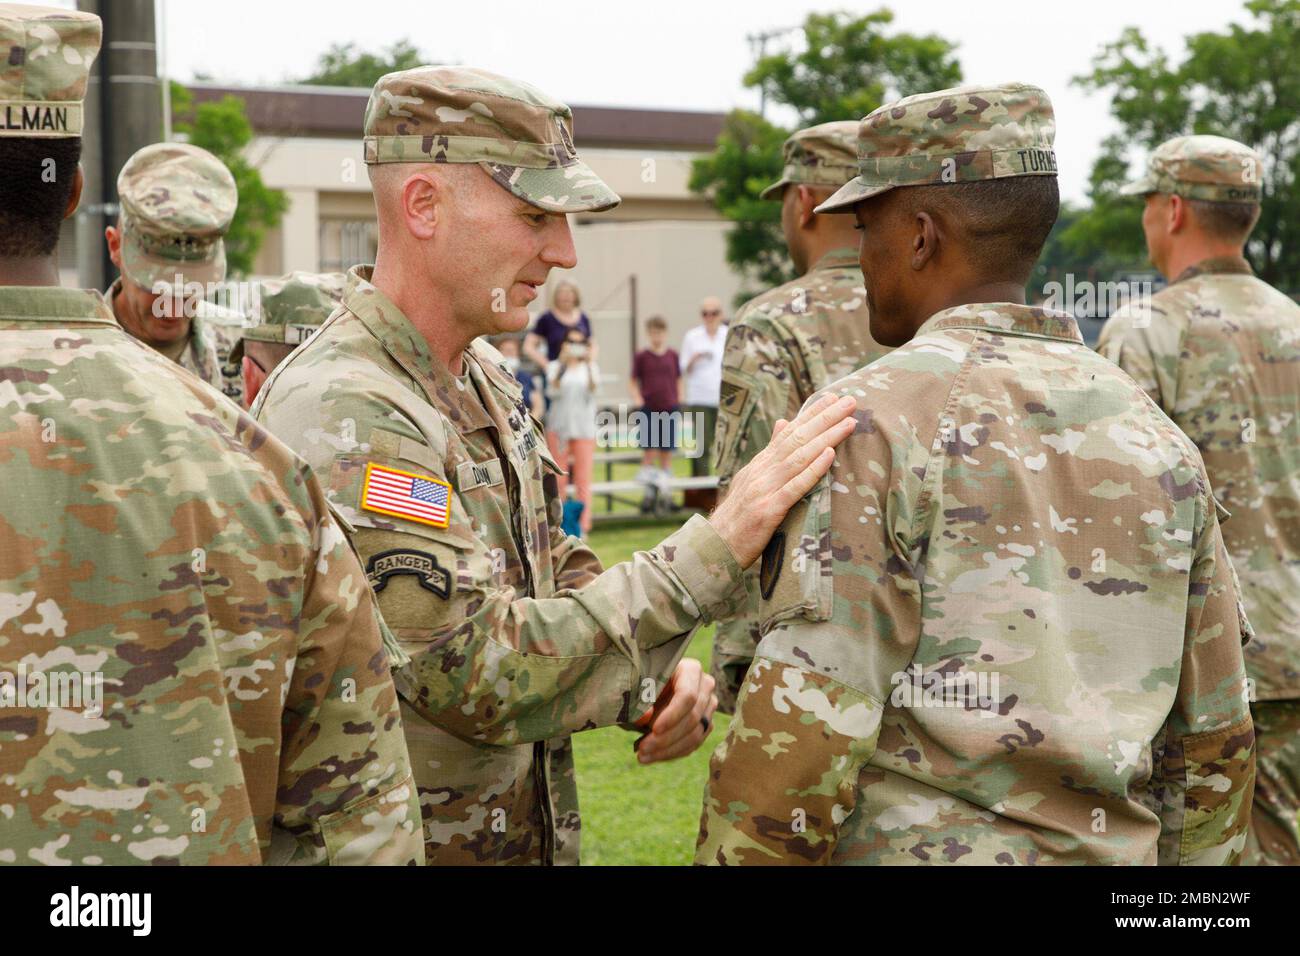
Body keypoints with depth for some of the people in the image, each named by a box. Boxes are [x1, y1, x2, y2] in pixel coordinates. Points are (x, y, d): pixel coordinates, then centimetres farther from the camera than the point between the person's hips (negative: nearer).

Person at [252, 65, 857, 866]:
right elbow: (484, 677, -28)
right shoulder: (340, 415, -24)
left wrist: (661, 676, -8)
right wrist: (717, 546, -27)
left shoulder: (486, 379, 6)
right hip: (398, 843, -8)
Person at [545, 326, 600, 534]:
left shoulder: (591, 367, 8)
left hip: (584, 428, 0)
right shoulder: (555, 367, 6)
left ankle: (583, 525, -1)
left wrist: (588, 363, -24)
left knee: (583, 480, -3)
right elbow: (553, 390, -11)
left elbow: (593, 388, -10)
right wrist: (563, 363, -22)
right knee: (558, 479, 2)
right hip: (558, 427, 0)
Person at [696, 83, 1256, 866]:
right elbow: (1215, 739, 8)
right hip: (1111, 851, 6)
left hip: (905, 844, -5)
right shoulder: (1156, 435, 5)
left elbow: (804, 730, -18)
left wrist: (734, 853, -8)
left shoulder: (870, 426, -13)